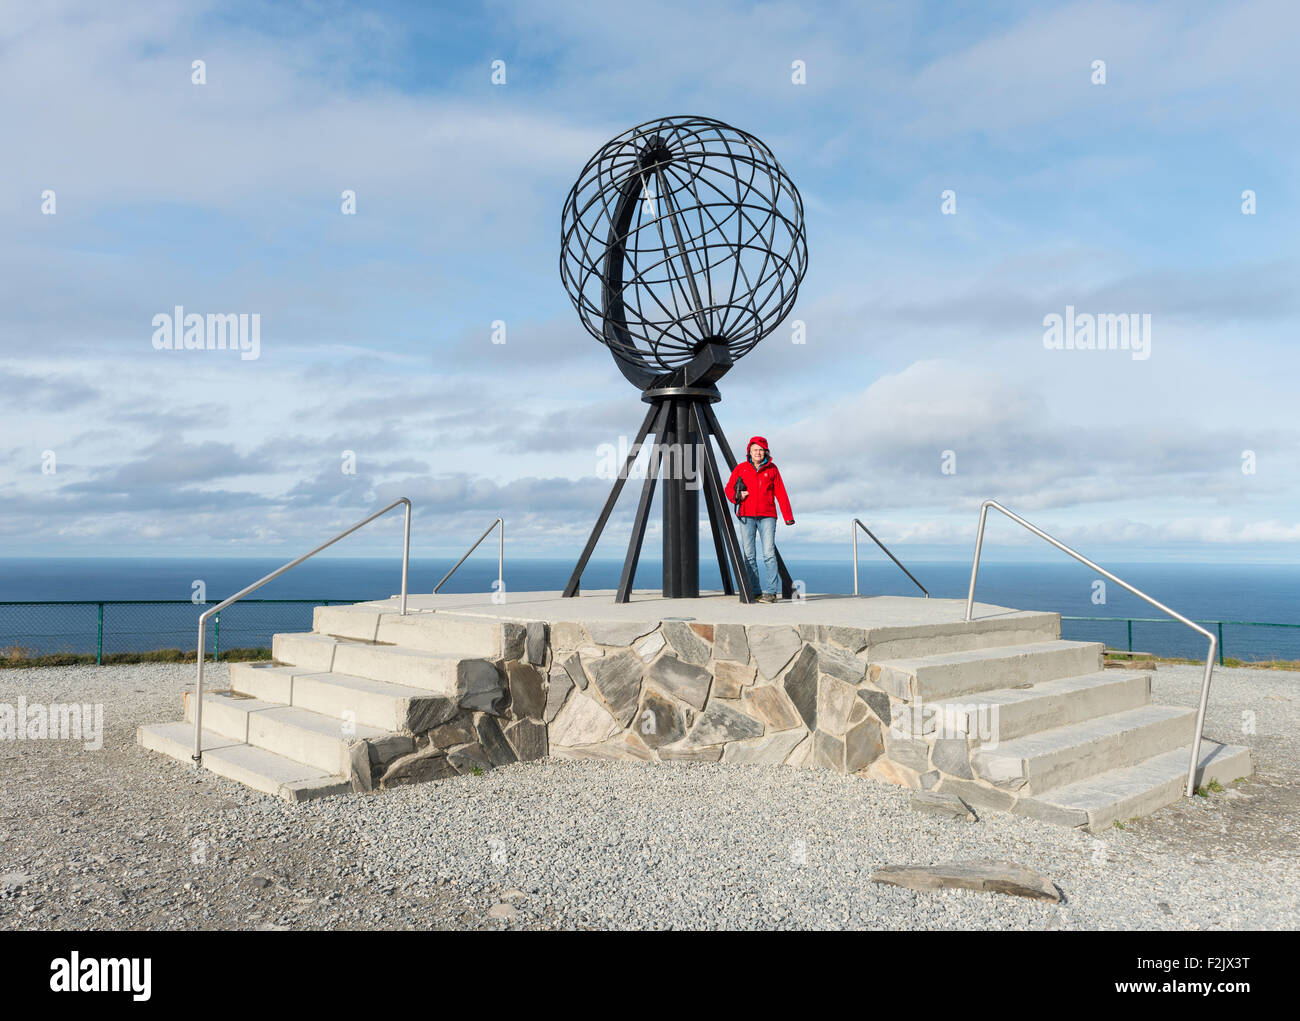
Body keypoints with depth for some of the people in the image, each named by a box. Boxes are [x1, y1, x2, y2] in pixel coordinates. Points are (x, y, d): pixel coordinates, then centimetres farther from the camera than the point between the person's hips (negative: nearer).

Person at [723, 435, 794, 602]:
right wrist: (737, 495, -9)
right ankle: (755, 591, 6)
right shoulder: (741, 468, 9)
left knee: (769, 553, -9)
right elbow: (729, 489, 14)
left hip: (767, 516, -1)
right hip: (746, 516, 1)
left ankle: (771, 591, -7)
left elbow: (780, 493, 7)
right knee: (749, 555, 0)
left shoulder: (772, 469, 8)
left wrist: (788, 516, 3)